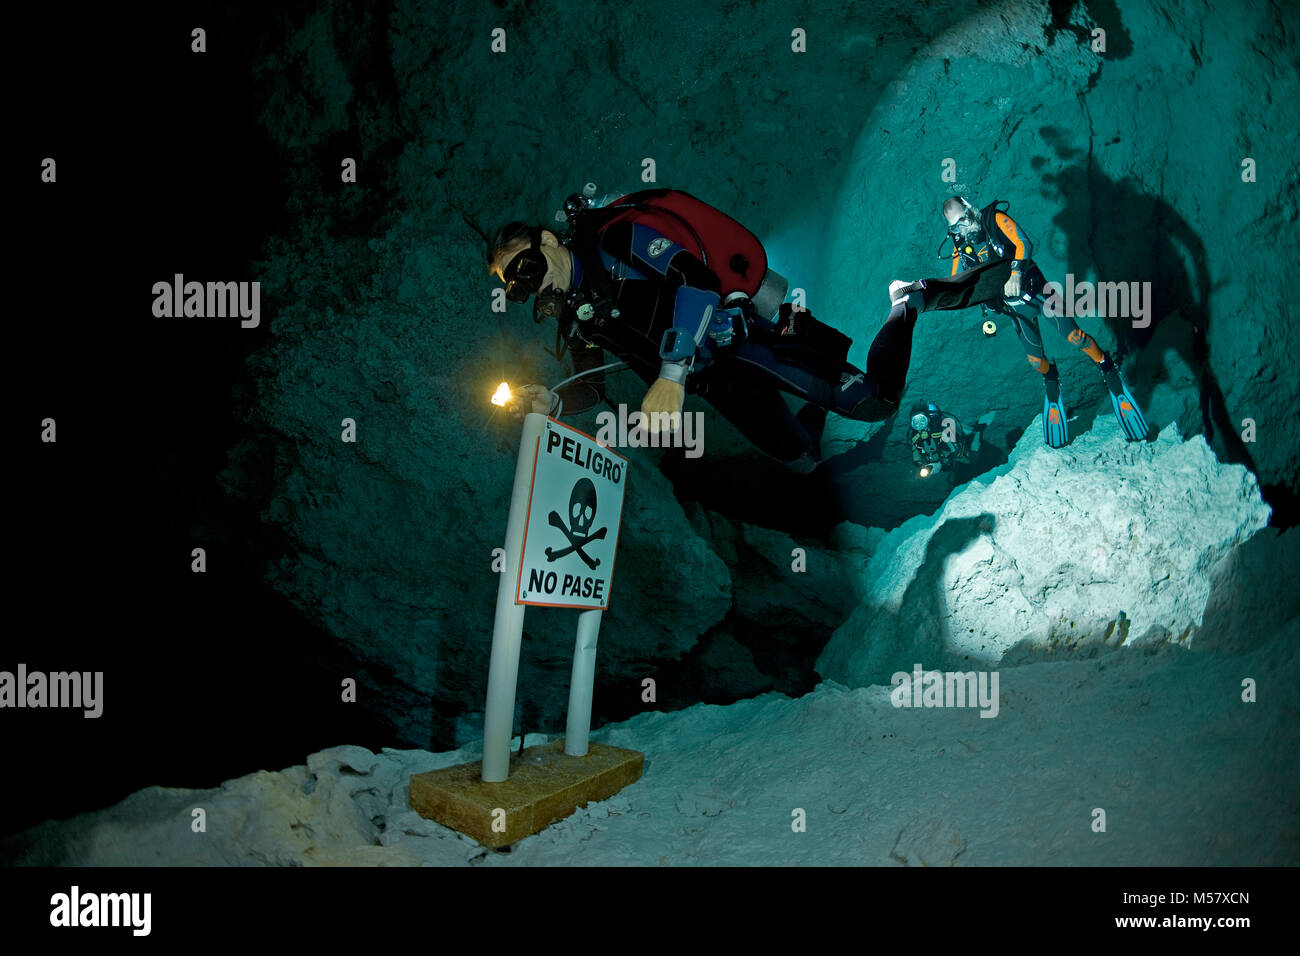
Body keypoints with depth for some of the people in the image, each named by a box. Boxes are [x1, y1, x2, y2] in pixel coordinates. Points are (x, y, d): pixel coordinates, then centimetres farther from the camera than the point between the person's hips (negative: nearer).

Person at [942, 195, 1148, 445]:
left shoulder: (995, 219, -10)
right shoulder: (961, 245, -1)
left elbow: (1023, 244, -22)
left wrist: (1015, 271, -38)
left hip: (1036, 291, -3)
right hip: (1015, 307, 3)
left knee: (1074, 337, -10)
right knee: (1035, 359, 6)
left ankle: (1108, 368, 13)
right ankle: (1050, 380, 39)